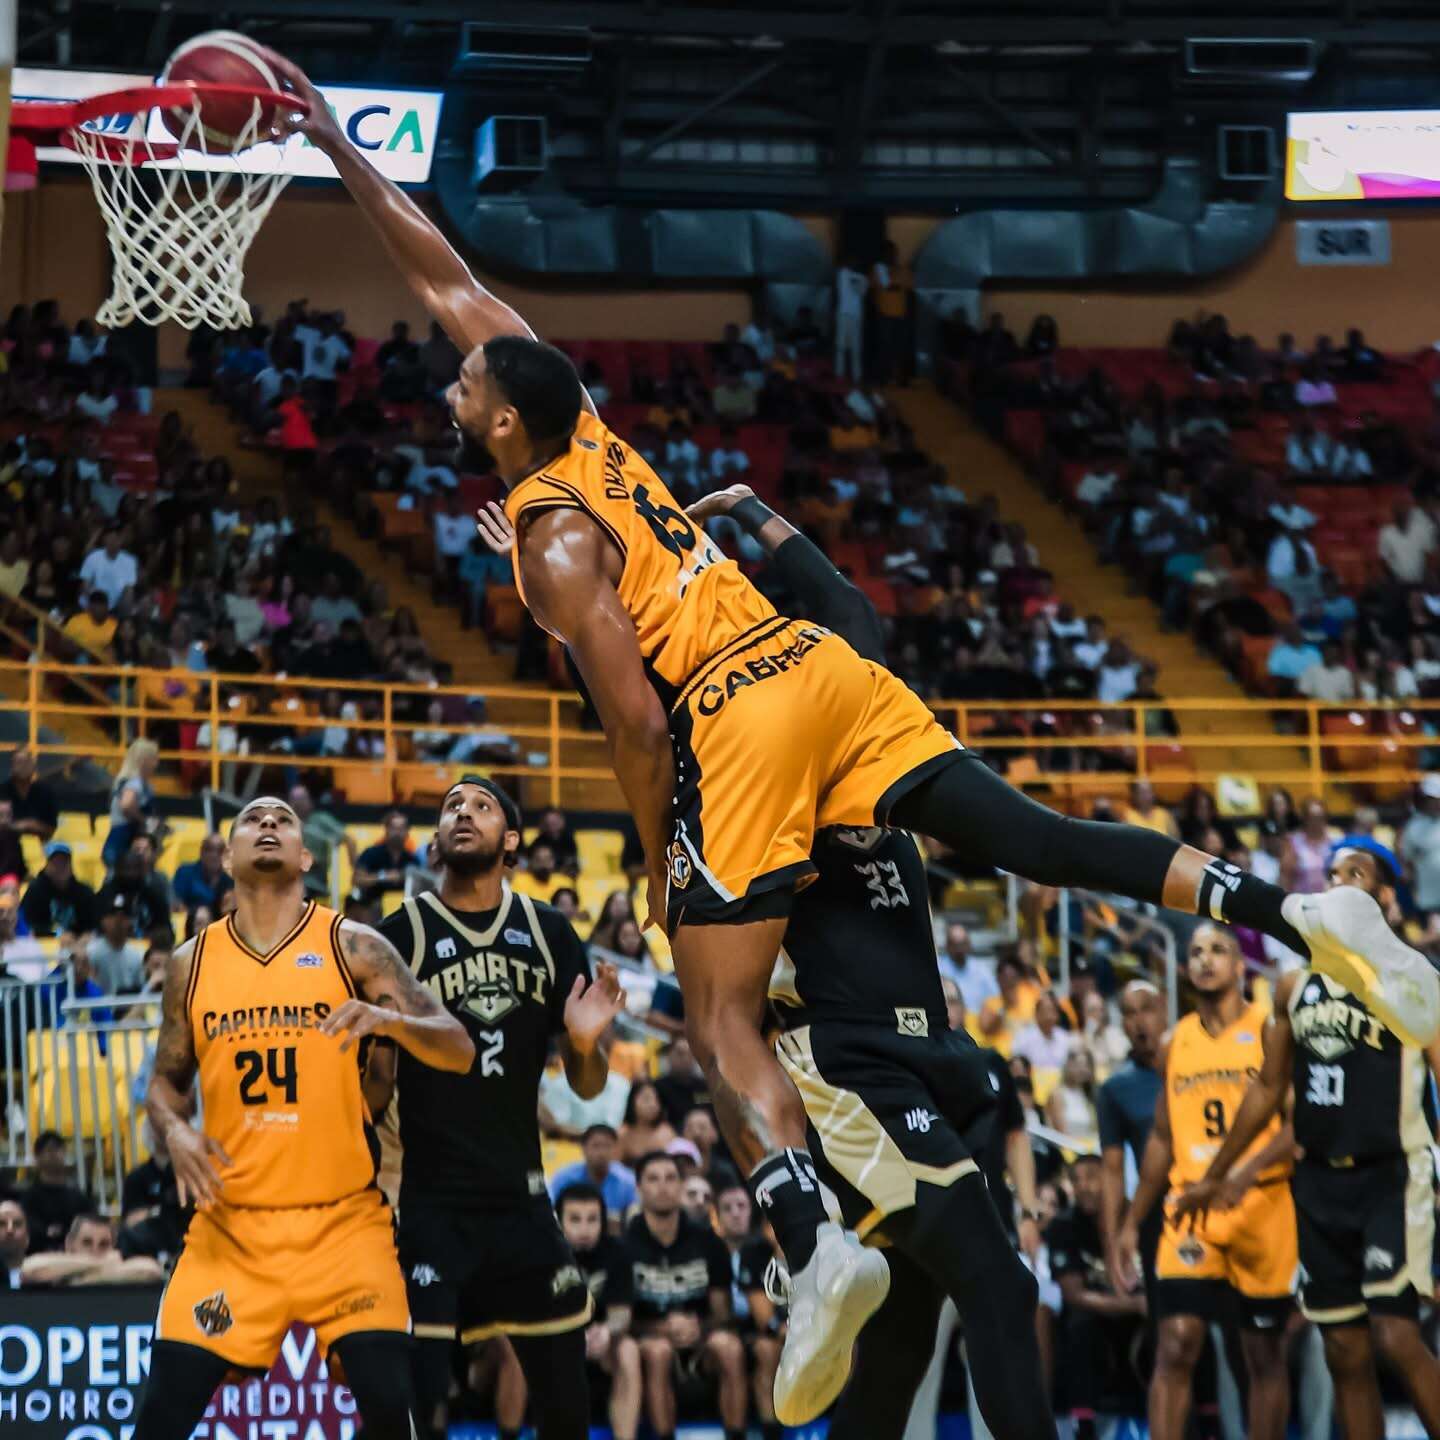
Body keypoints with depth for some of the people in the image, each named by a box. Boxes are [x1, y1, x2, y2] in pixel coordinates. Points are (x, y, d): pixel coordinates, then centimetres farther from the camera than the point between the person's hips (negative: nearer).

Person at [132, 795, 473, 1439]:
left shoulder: (352, 947, -2)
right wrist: (174, 1130, -6)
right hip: (231, 1223, 2)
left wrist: (388, 1020, -26)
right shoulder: (192, 962, 6)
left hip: (343, 1219, -2)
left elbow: (458, 1050, -5)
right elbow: (166, 1078, 17)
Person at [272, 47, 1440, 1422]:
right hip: (825, 669, 8)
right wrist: (338, 149, 28)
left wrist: (656, 857, 0)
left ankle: (816, 1247, -26)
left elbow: (633, 715, -13)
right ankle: (1289, 911, -24)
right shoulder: (576, 424, 16)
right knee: (1026, 836, -5)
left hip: (734, 721, -8)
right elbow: (448, 280, 27)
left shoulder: (551, 541, -4)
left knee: (719, 1014, -5)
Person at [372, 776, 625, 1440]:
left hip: (521, 1198, 4)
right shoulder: (401, 934, -4)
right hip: (429, 1203, -4)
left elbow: (587, 1087, 10)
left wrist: (586, 1044, -11)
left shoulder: (550, 934, 7)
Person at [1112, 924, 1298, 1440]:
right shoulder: (1175, 1045, 12)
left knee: (1265, 1352, 6)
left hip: (1263, 1207, -3)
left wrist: (1246, 1173, -26)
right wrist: (1131, 1224, 15)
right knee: (1176, 1344, -11)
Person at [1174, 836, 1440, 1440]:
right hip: (1319, 1181, 6)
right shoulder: (1294, 986, 11)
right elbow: (1269, 1087, 20)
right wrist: (1216, 1175, 23)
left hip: (1392, 1176, -6)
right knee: (1345, 1352, 6)